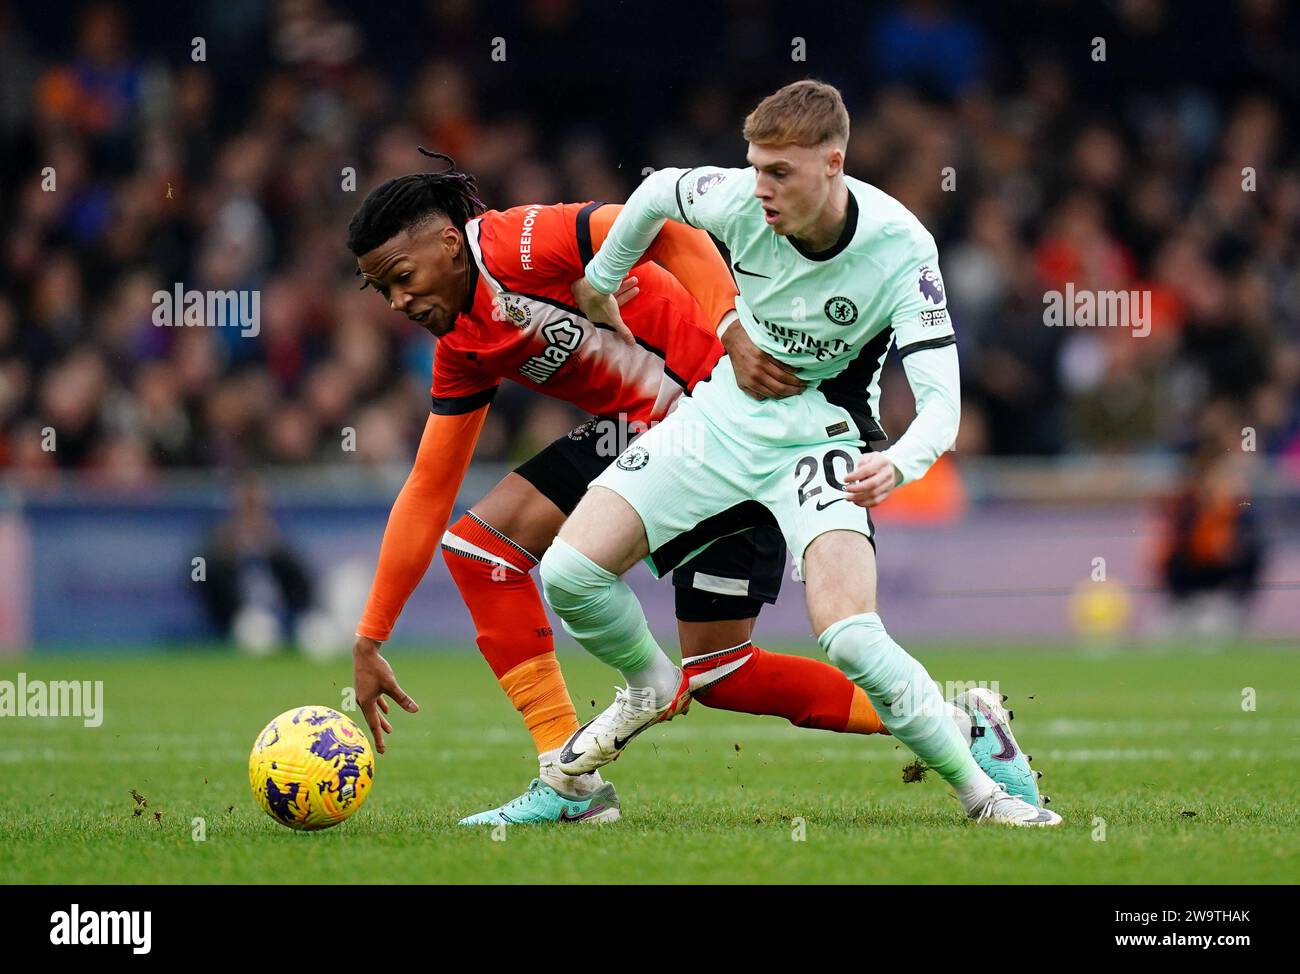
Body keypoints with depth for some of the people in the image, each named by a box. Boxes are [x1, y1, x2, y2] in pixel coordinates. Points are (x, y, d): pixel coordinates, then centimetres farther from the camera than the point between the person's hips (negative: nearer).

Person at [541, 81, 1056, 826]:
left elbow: (941, 402, -27)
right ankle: (654, 688, 22)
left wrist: (898, 465, -49)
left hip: (821, 437, -4)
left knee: (850, 638, -28)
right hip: (722, 416, 4)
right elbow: (658, 193, 8)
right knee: (569, 572, -10)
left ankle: (979, 782, -9)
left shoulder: (900, 250, -24)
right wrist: (599, 283, 23)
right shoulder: (740, 201, -16)